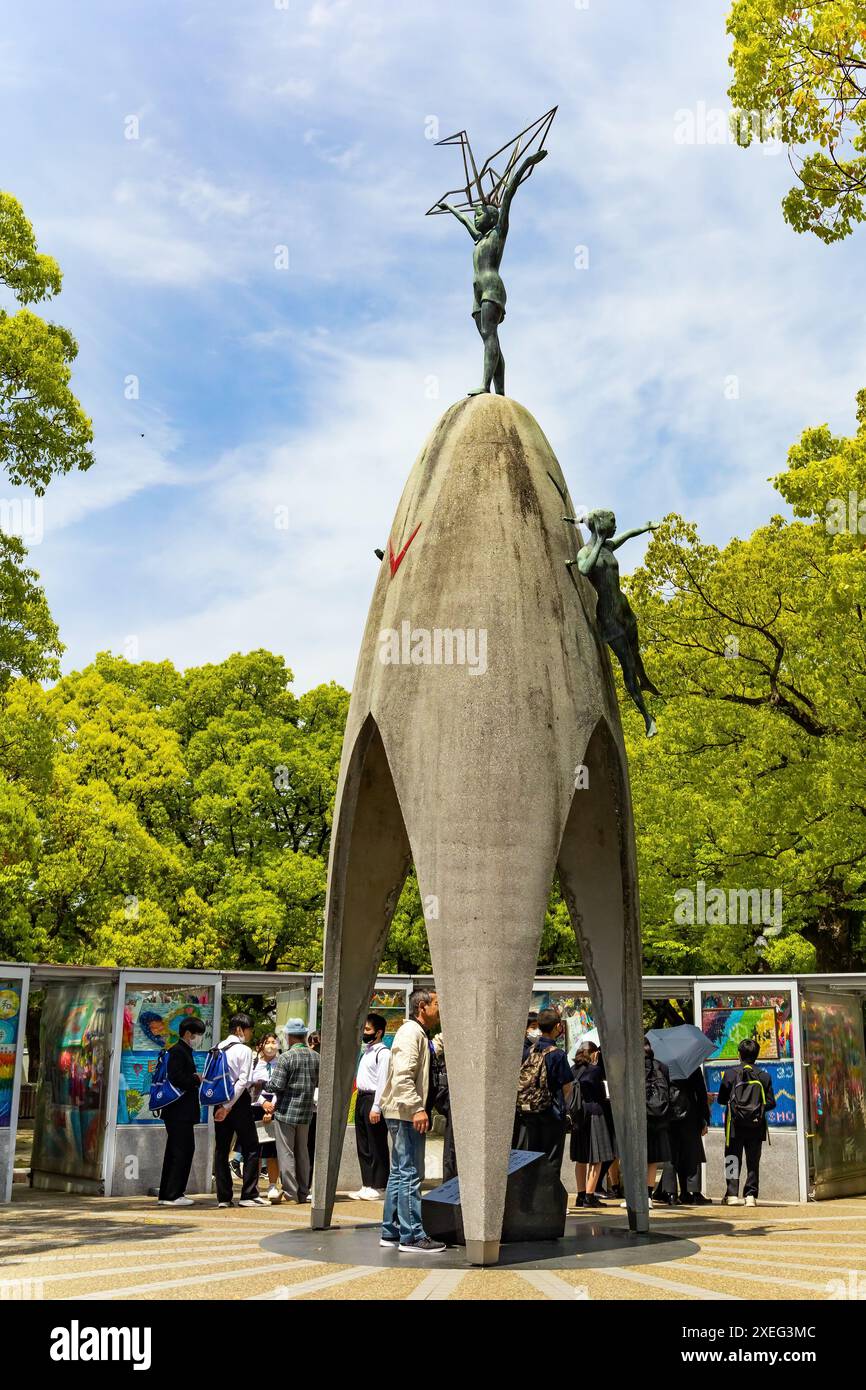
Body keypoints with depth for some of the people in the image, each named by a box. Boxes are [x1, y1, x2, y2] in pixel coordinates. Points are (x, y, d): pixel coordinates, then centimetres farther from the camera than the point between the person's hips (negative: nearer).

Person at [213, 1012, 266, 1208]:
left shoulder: (217, 1049, 9)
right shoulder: (244, 1050, -8)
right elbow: (243, 1081, -15)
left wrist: (223, 1105, 11)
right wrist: (228, 1106, -13)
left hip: (220, 1102, 6)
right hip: (239, 1103, -6)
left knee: (222, 1150, 9)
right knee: (251, 1148, 2)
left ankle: (223, 1197, 9)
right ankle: (249, 1195, -1)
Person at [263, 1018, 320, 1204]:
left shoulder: (286, 1058, -15)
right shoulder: (316, 1057, 3)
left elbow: (276, 1085, -17)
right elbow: (319, 1082, 13)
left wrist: (267, 1083, 3)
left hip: (286, 1112, -5)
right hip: (306, 1112, 6)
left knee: (286, 1153, 2)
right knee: (302, 1152, 15)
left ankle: (291, 1193, 3)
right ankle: (303, 1193, 19)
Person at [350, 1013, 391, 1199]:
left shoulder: (382, 1053, -11)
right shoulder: (366, 1051, 18)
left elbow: (383, 1081, -17)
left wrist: (376, 1107, -21)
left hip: (373, 1099, -10)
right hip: (361, 1099, 10)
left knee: (377, 1147, -2)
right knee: (363, 1146, 13)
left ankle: (378, 1187, 5)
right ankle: (367, 1185, 21)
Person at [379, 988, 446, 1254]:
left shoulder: (419, 1033, 20)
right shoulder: (411, 1032, -12)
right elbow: (402, 1075, -23)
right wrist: (417, 1108, -26)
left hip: (405, 1114, 11)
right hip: (406, 1113, -11)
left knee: (399, 1173, 13)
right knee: (410, 1174, -8)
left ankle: (391, 1232, 19)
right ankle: (412, 1236, -6)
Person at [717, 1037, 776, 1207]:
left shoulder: (731, 1074, -4)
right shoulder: (764, 1076, 0)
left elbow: (721, 1099, 0)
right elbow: (771, 1103, -1)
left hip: (735, 1125, -2)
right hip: (756, 1125, 2)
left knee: (733, 1159, 5)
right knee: (753, 1161, 10)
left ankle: (732, 1194, 2)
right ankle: (751, 1195, 6)